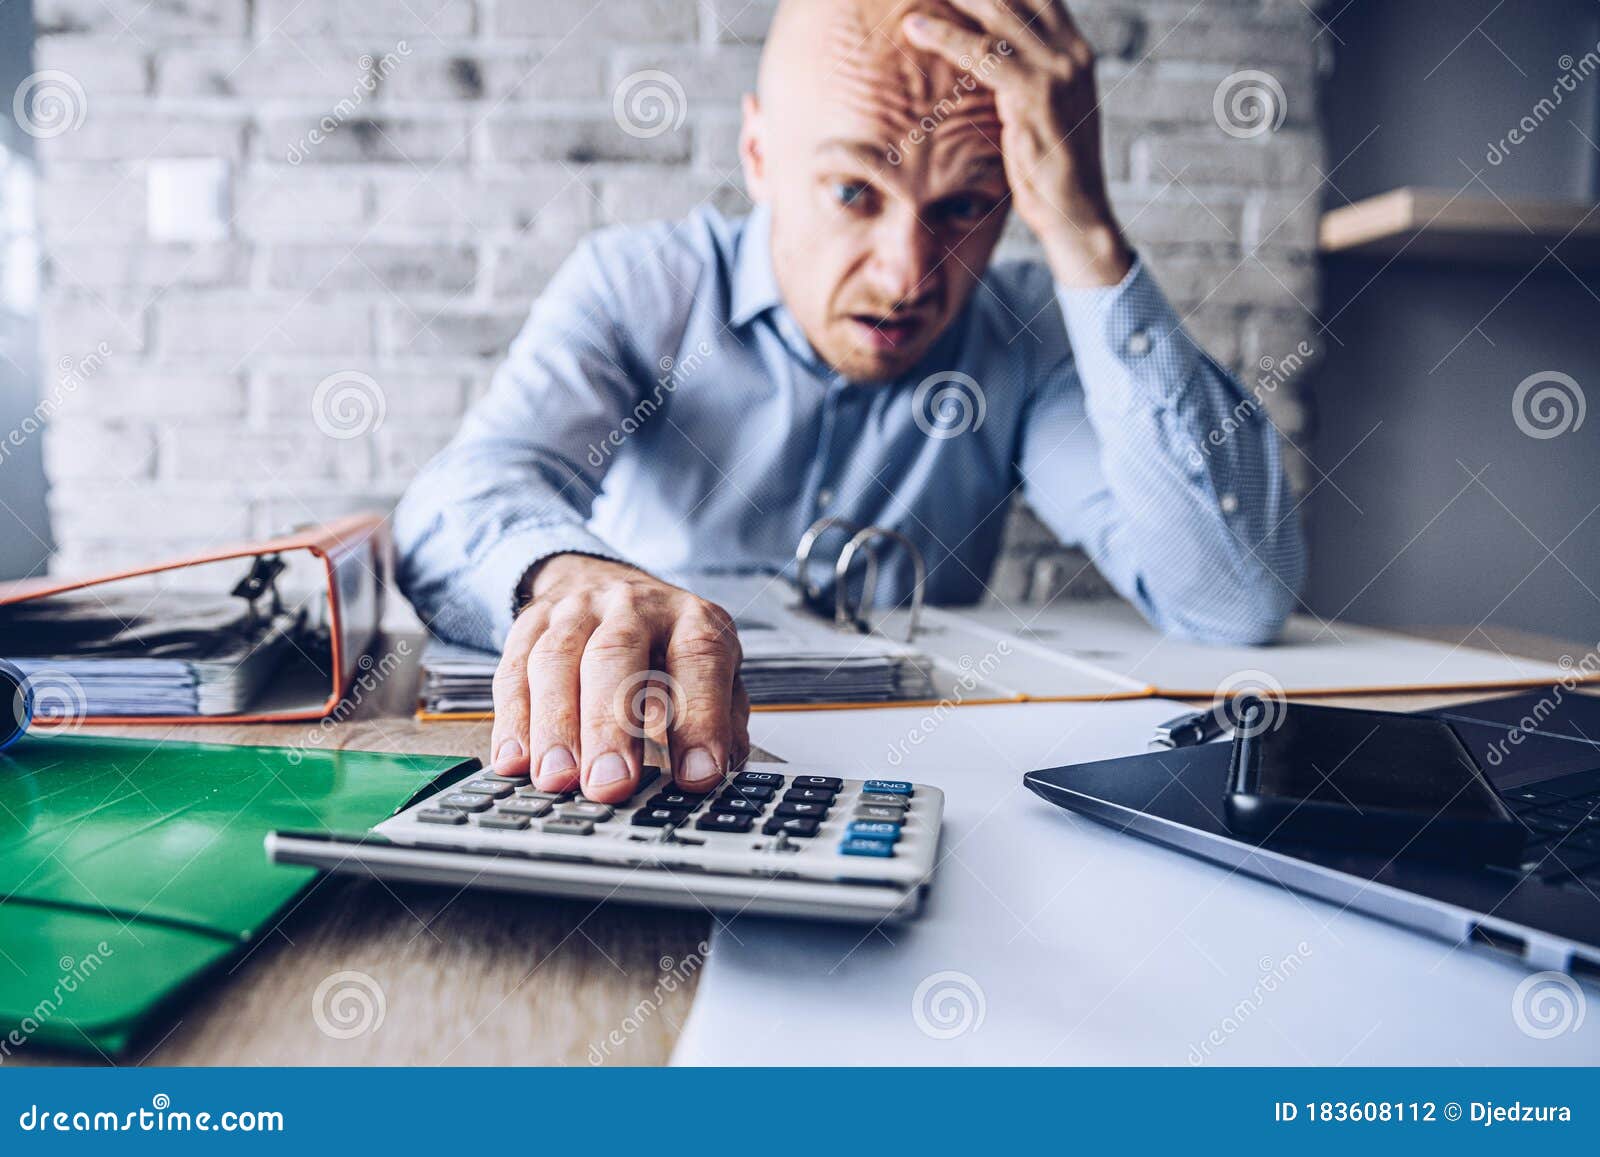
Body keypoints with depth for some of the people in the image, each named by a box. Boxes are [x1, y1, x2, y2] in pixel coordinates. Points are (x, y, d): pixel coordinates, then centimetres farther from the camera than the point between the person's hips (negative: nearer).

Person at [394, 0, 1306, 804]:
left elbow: (1243, 598, -17)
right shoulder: (633, 288, -5)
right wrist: (568, 574, -46)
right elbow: (464, 504, -21)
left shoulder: (1030, 334, -4)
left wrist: (1085, 237, -22)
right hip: (626, 789, 1)